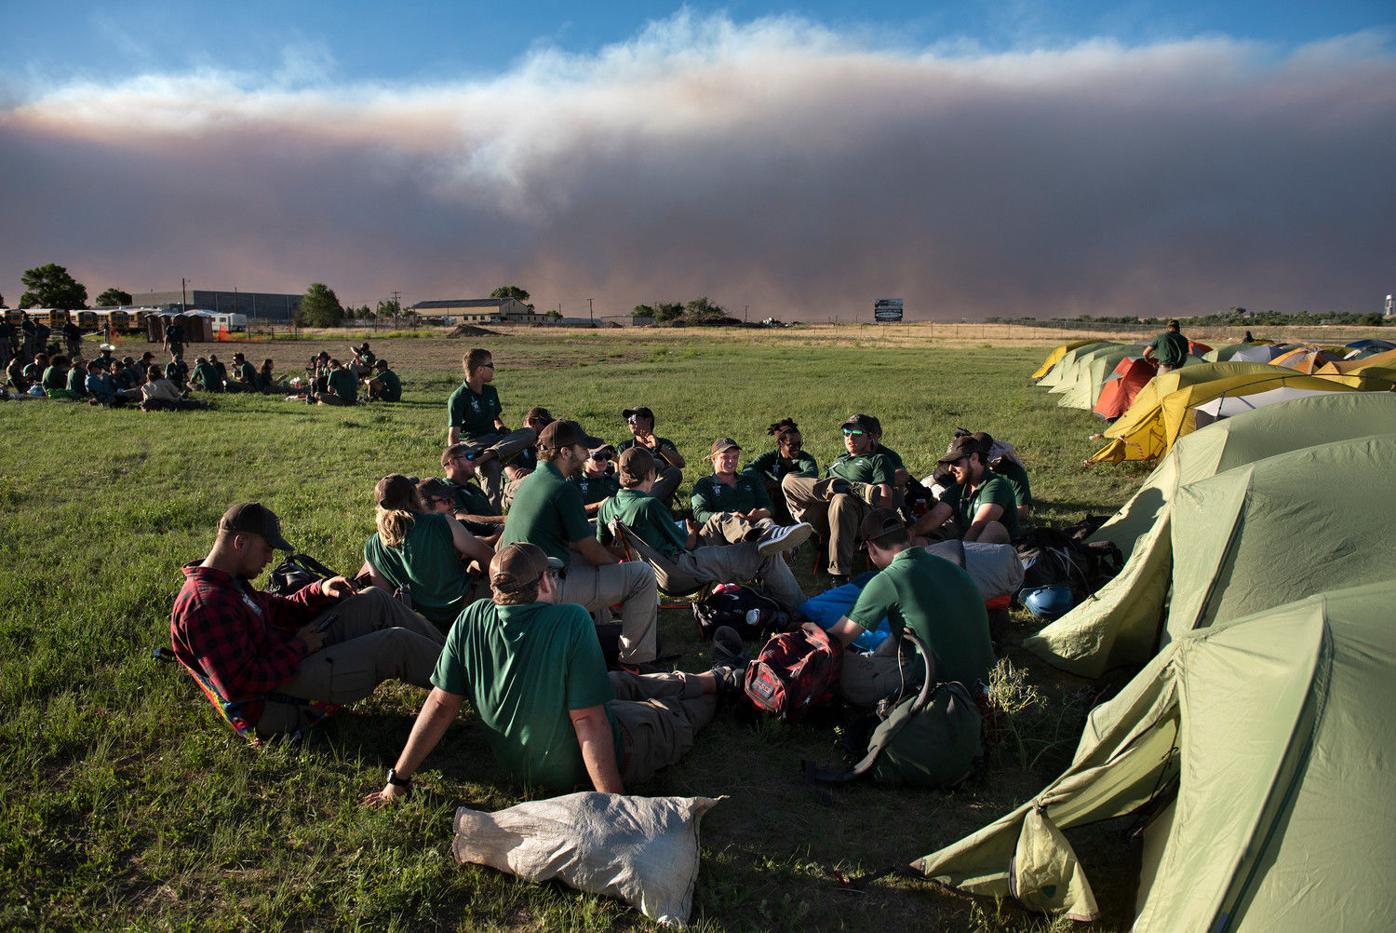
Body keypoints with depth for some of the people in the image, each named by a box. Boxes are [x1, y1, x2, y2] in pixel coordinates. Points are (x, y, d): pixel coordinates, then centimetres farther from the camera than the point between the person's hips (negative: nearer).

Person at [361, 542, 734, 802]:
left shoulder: (471, 620, -17)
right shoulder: (571, 621, -32)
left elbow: (441, 705, -13)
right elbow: (589, 722, -31)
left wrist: (397, 780, -3)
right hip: (578, 768, -6)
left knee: (624, 683, 28)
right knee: (678, 714, 21)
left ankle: (712, 680, 50)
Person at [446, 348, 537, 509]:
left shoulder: (491, 392, 15)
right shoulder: (458, 398, -8)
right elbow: (453, 434, -14)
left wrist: (504, 429, 4)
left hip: (493, 438, 7)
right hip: (472, 442, -7)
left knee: (529, 434, -21)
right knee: (492, 467, -39)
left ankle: (488, 455, -39)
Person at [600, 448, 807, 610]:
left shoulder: (606, 507, 2)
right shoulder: (650, 505, -21)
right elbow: (684, 544, -10)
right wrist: (694, 532, 12)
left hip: (659, 576, 9)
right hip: (683, 573, -9)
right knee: (767, 555, -4)